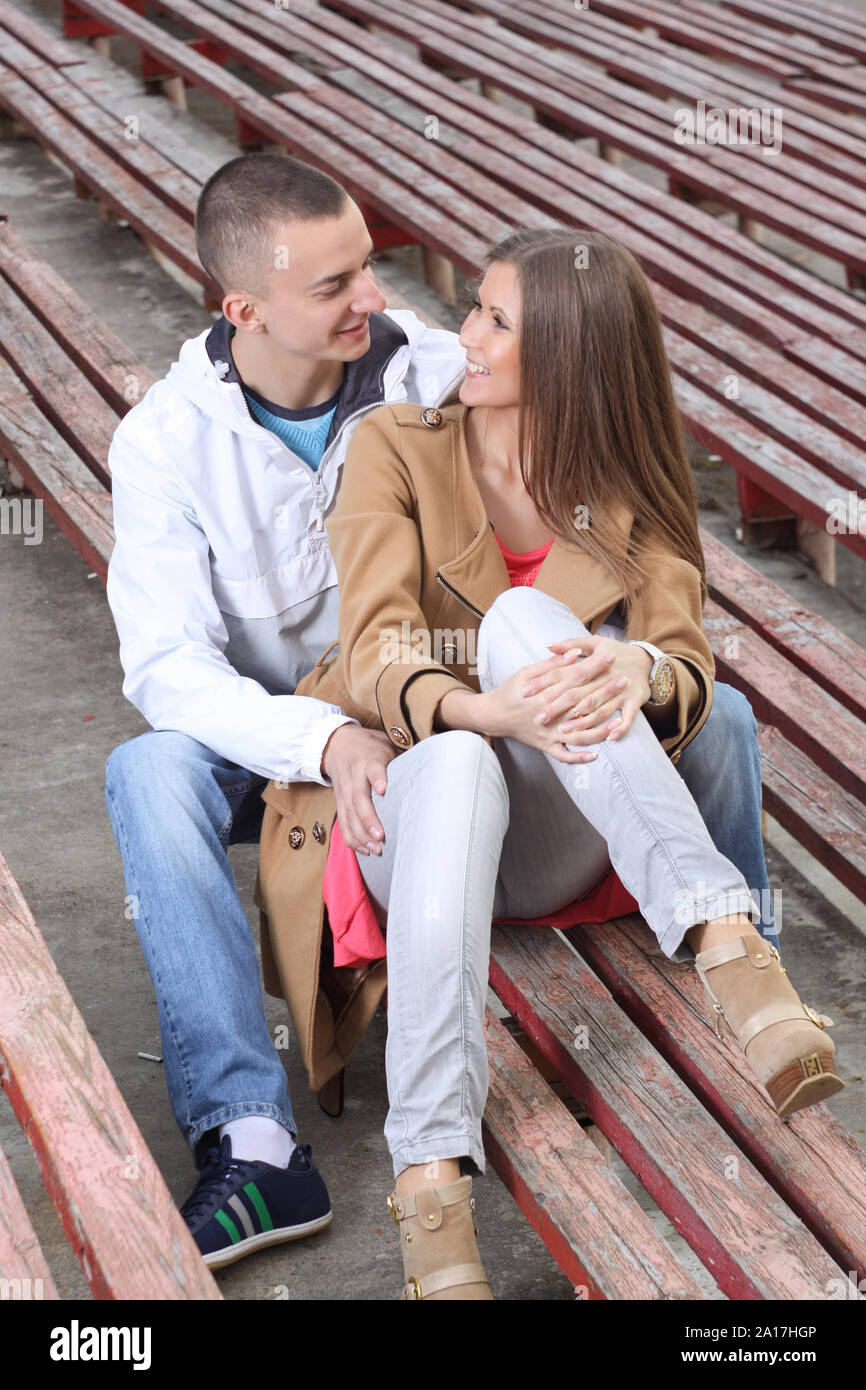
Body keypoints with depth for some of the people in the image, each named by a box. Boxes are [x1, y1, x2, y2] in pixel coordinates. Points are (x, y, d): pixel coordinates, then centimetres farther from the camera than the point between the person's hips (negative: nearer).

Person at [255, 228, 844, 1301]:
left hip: (556, 844, 1)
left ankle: (722, 943, -44)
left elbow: (689, 671, -6)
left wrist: (640, 671, -32)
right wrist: (485, 712, -36)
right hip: (407, 798, -1)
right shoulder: (394, 450, 1)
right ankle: (430, 1183, -47)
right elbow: (375, 660, -13)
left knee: (527, 618, -29)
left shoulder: (628, 492, 7)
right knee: (460, 768, -39)